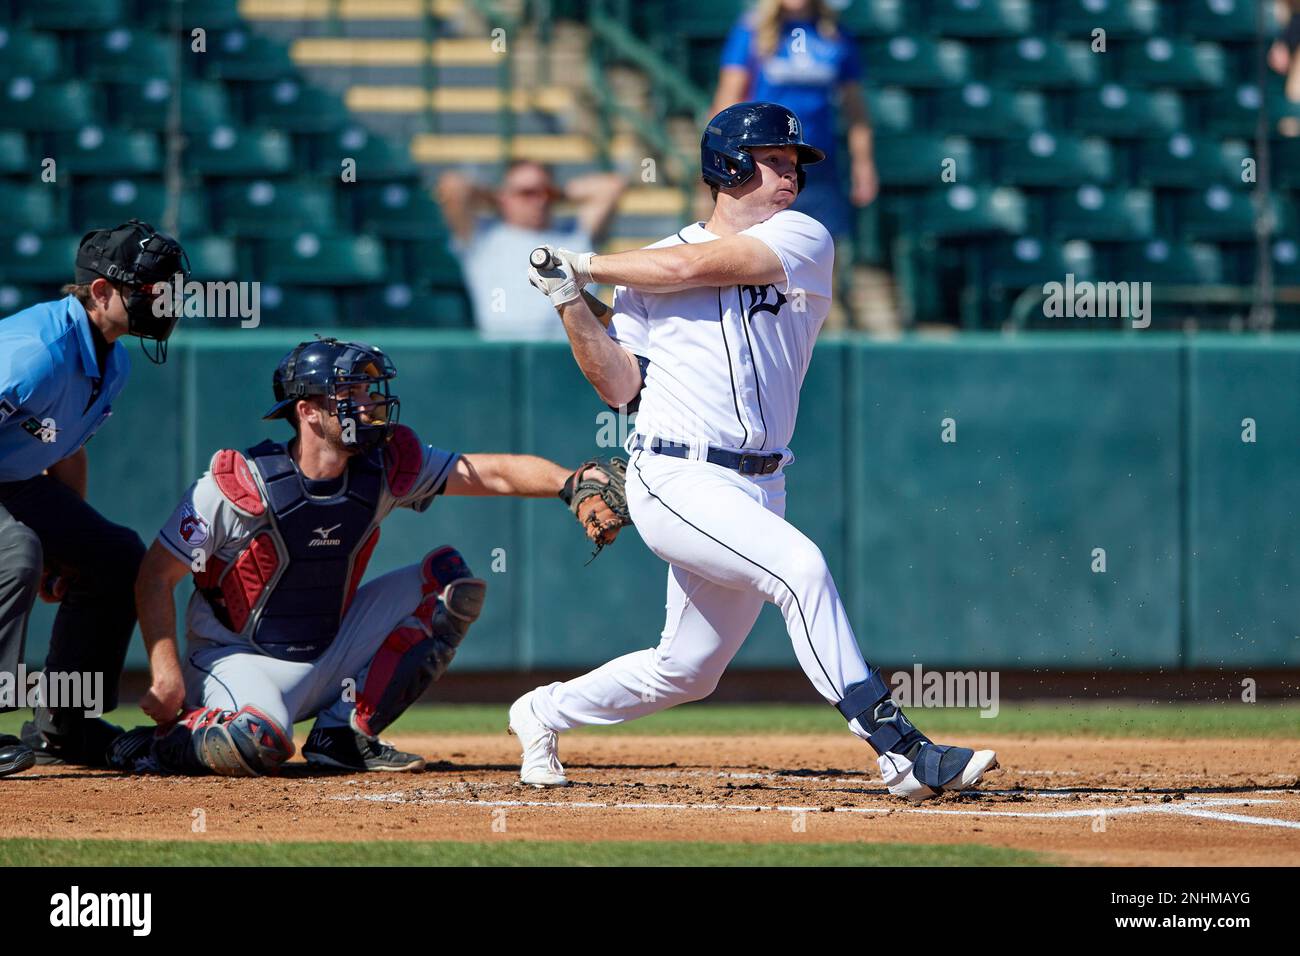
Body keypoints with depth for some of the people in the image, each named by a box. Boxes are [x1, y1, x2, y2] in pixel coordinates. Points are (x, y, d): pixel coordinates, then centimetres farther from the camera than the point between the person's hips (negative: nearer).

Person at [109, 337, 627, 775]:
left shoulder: (385, 469, -7)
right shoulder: (241, 482, -21)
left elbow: (496, 473, -12)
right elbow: (156, 575, -16)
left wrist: (572, 483, -31)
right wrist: (167, 677, -24)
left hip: (332, 654, 6)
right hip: (239, 658, -6)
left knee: (447, 578, -3)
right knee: (257, 745, -38)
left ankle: (346, 733, -3)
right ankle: (159, 741, -2)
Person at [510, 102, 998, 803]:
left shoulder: (803, 241, 5)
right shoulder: (651, 266, 7)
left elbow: (704, 266, -9)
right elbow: (619, 387, 5)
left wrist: (587, 267, -1)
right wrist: (571, 302, -6)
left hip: (756, 491, 4)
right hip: (676, 481, -4)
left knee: (688, 671, 13)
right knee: (799, 564, -27)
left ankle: (546, 712, 37)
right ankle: (898, 750, -30)